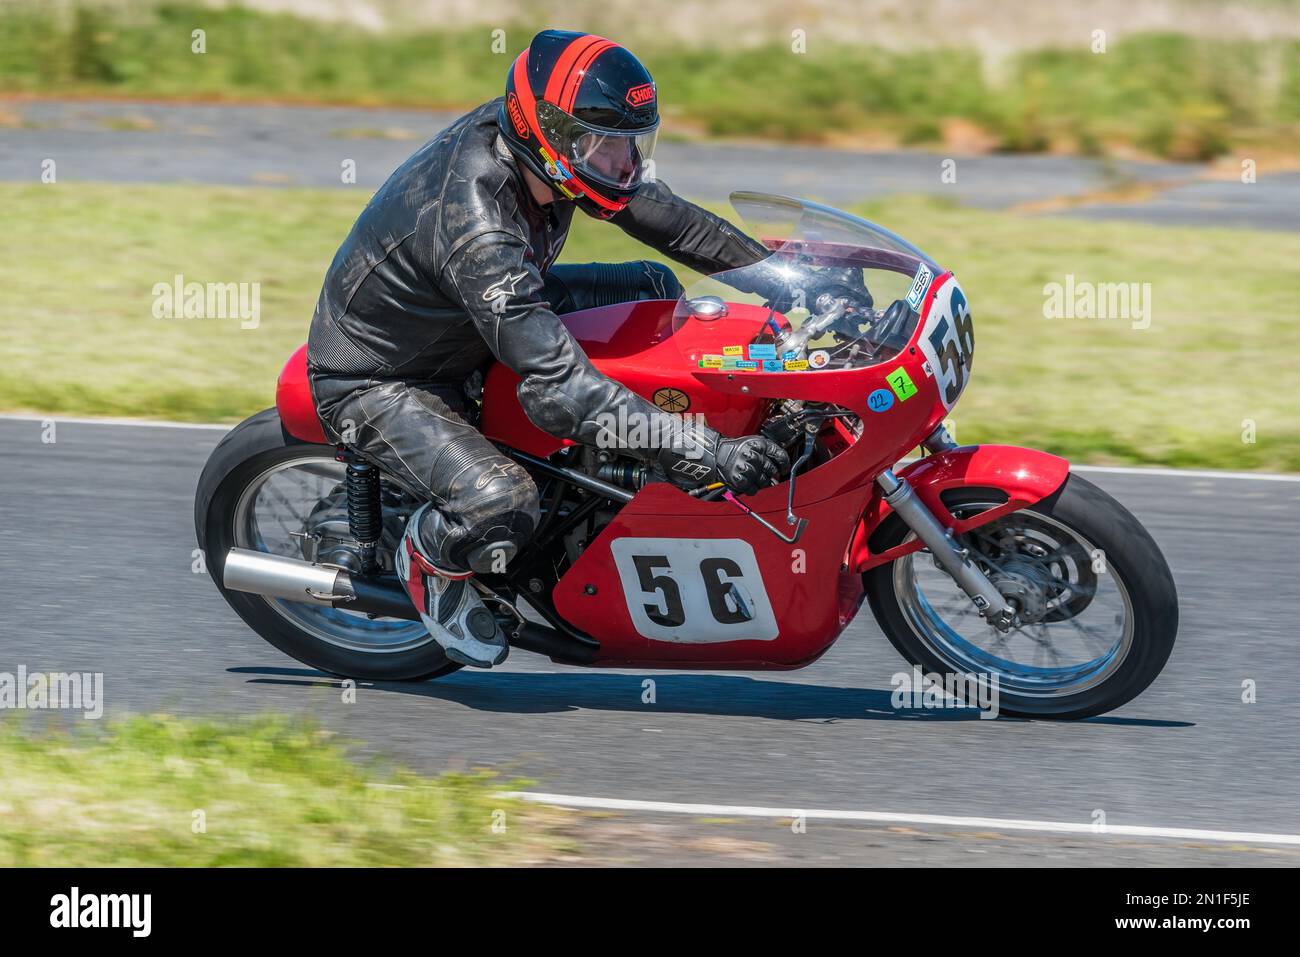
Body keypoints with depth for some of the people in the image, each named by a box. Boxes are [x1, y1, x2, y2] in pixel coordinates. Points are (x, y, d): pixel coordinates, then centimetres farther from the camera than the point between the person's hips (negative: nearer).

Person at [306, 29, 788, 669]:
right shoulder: (474, 225, -40)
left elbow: (652, 210, 3)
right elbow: (557, 389, -44)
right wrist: (709, 453, -46)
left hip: (472, 322, 9)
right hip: (376, 382, -9)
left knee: (655, 290, 7)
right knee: (501, 508, -33)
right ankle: (428, 558, 3)